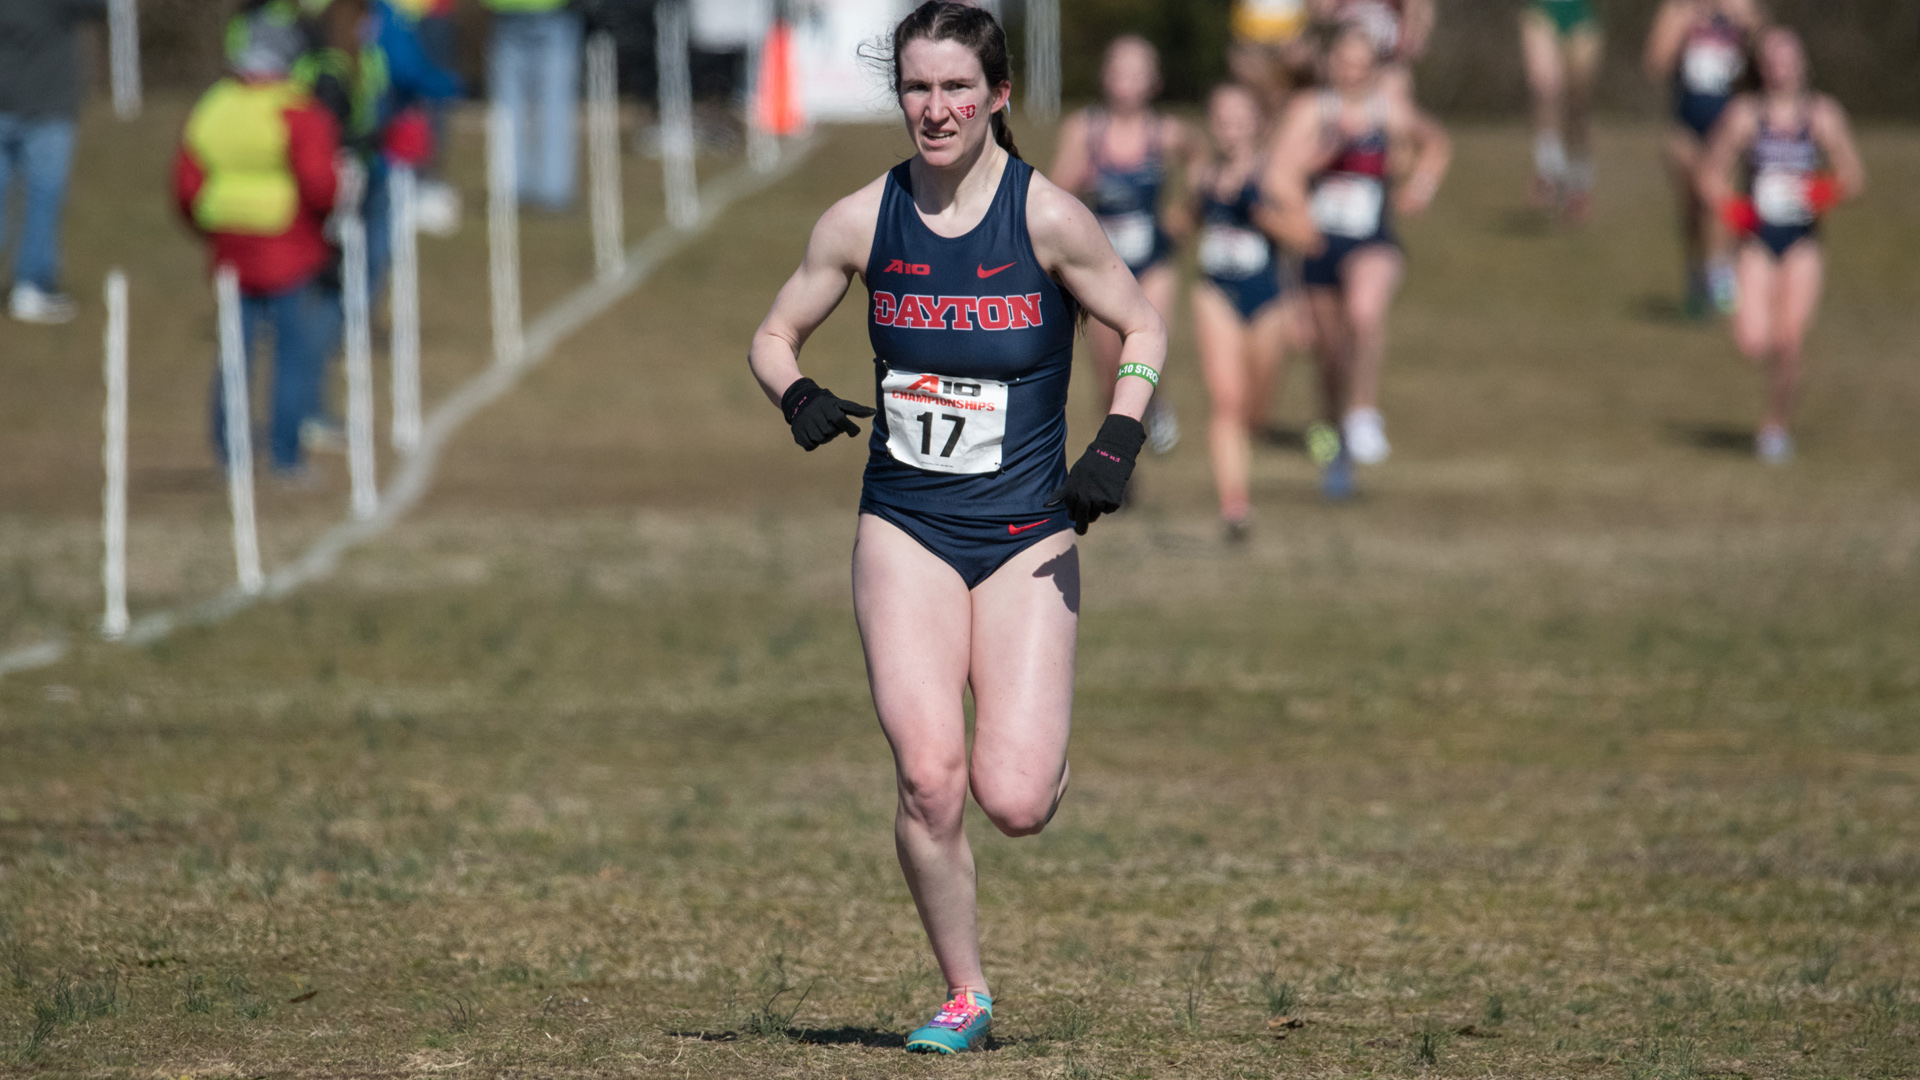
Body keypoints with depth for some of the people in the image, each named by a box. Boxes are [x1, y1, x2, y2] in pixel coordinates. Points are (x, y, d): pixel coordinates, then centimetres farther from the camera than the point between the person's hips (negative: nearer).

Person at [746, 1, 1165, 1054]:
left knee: (1013, 802, -11)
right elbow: (774, 335, 11)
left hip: (1027, 534, -1)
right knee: (928, 780, -15)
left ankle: (1044, 757, 27)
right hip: (905, 530, 2)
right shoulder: (862, 220, -1)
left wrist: (1116, 446, -9)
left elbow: (1142, 327, 4)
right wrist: (800, 399, -10)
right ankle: (962, 995, 4)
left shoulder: (1046, 217, -9)